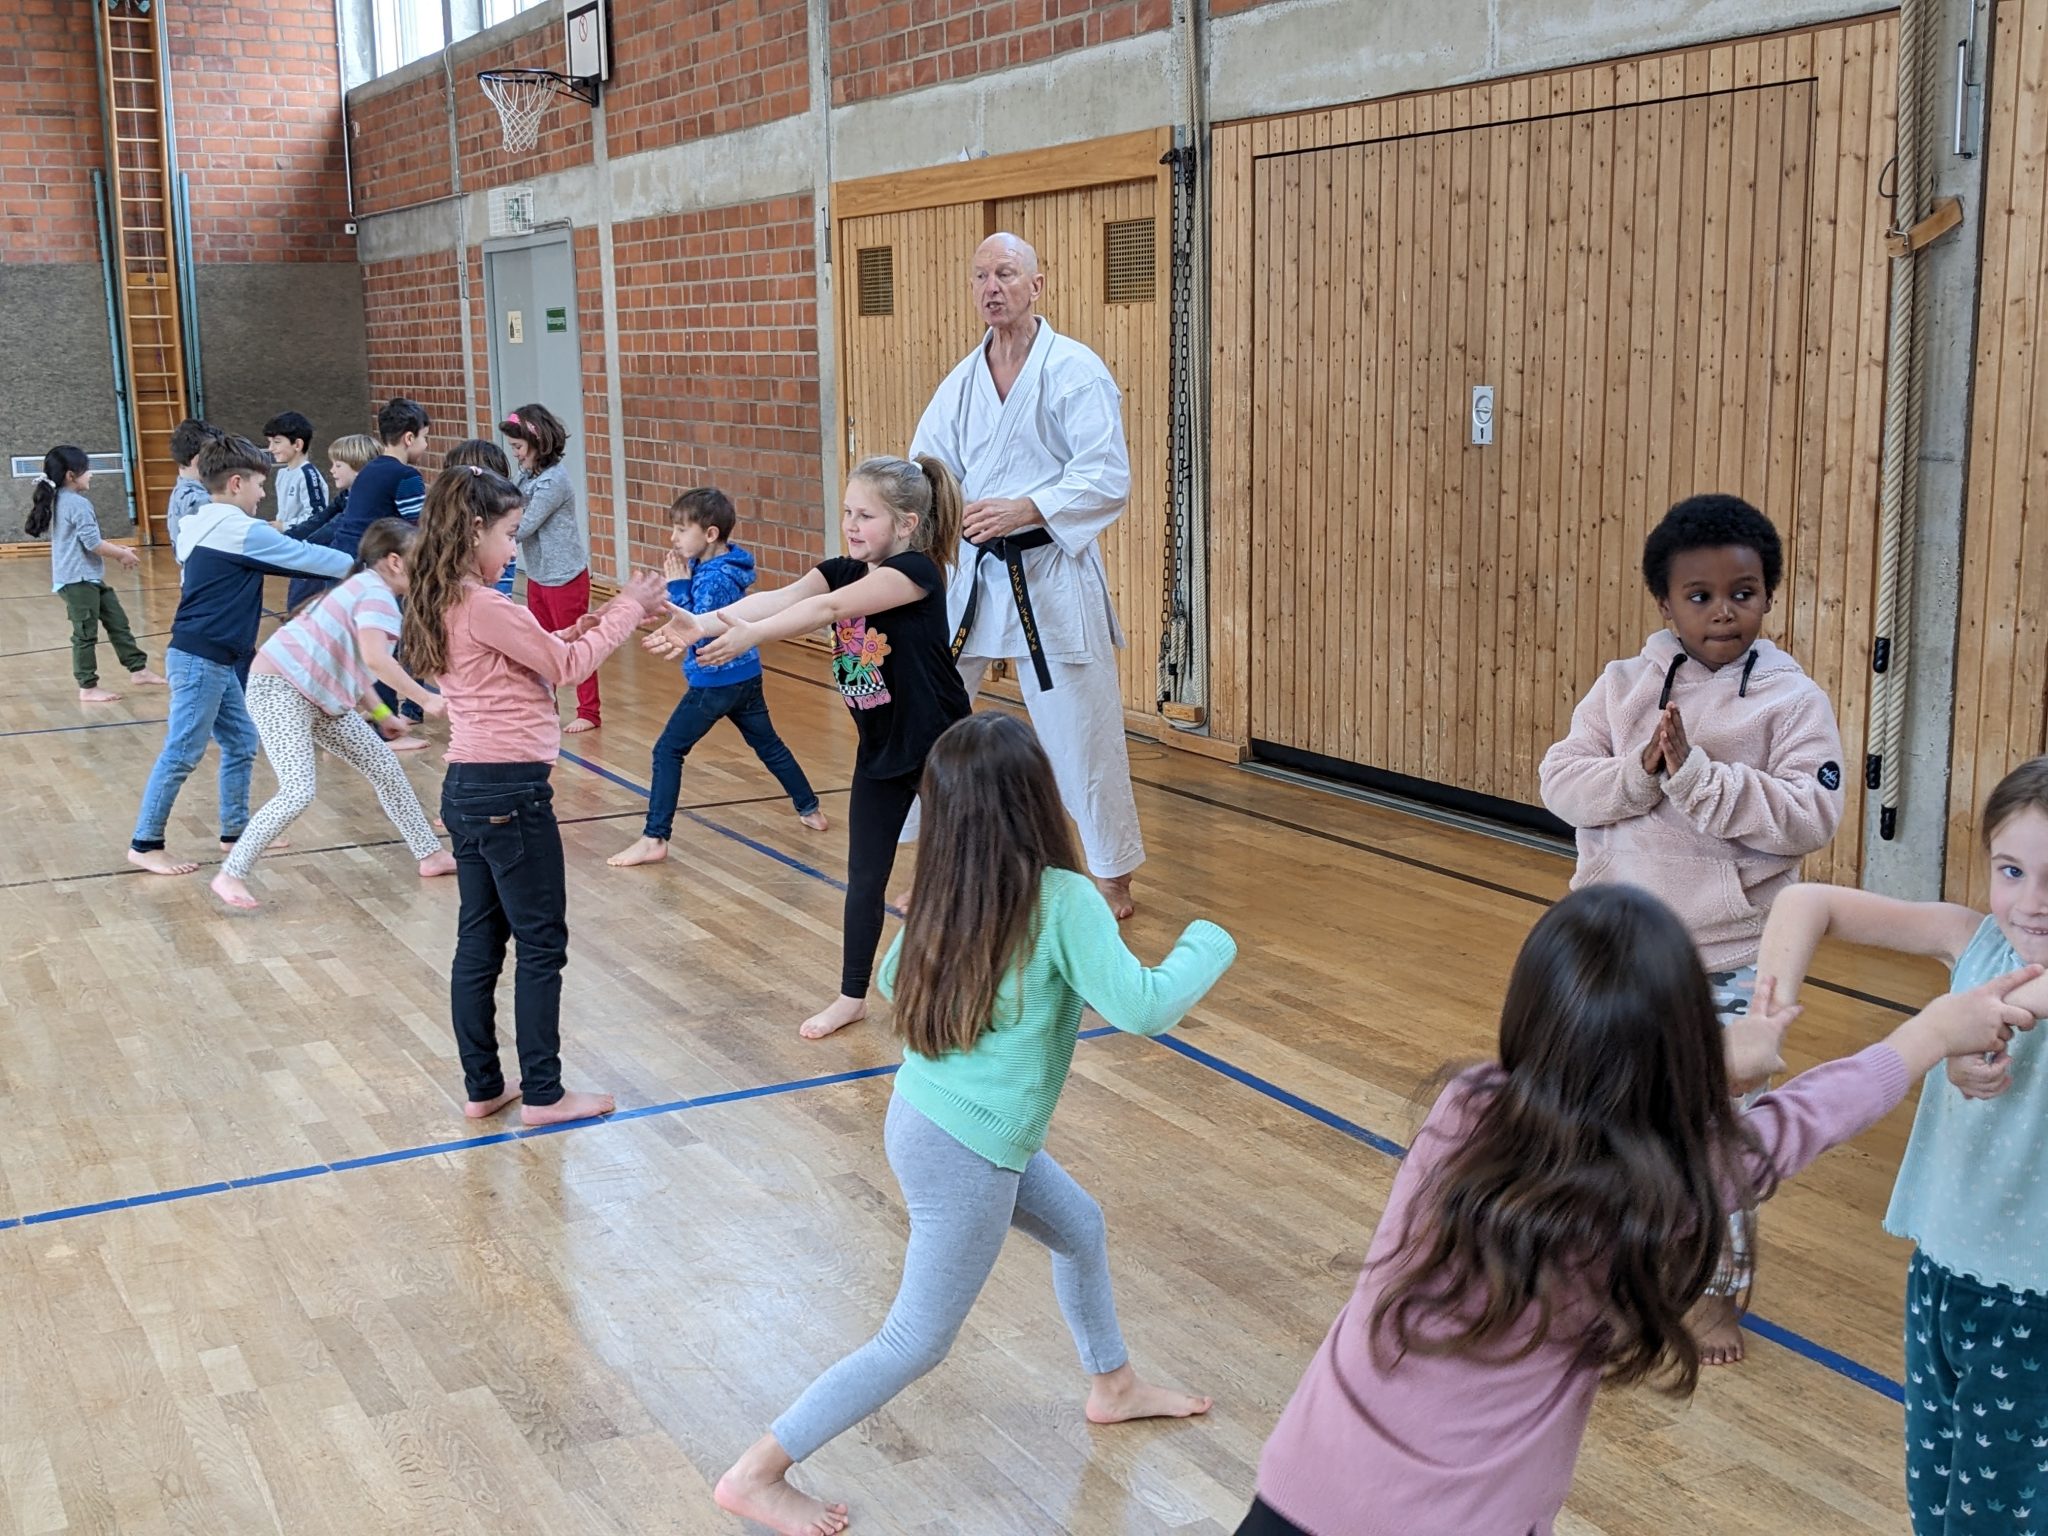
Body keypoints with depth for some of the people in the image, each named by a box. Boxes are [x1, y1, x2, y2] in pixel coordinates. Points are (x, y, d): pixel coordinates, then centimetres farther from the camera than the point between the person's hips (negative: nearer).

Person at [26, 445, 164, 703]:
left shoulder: (61, 502, 15)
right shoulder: (78, 504, -17)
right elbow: (93, 544, -20)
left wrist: (116, 550, 14)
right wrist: (122, 554, -5)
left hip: (88, 578, 10)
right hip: (78, 579, -10)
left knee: (118, 621, 13)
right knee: (86, 633, -3)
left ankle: (138, 670, 17)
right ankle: (88, 688, 4)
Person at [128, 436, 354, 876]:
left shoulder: (208, 526, 15)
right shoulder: (241, 531, -14)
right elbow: (303, 556, -8)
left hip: (215, 660, 10)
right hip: (200, 659, -10)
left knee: (241, 742, 15)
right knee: (183, 753, -4)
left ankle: (235, 831, 22)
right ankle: (144, 844, 1)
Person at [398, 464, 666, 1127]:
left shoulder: (444, 604, 10)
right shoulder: (484, 607, -18)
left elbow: (539, 650, 14)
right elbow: (566, 664, -9)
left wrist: (604, 616, 8)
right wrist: (628, 610, 2)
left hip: (467, 789, 9)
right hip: (510, 791, -9)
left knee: (479, 941, 14)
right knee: (542, 945, 3)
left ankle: (483, 1088, 23)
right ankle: (543, 1094, 11)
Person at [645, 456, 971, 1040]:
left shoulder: (916, 571, -21)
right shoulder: (843, 571, 0)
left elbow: (829, 608, -34)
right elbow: (782, 597, -19)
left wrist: (750, 635, -43)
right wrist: (707, 623, -35)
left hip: (938, 749, -7)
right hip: (879, 749, 7)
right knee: (864, 876, 11)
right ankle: (852, 997, 23)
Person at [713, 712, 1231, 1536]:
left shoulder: (945, 897, -2)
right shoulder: (1064, 900, -22)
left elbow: (893, 979, 12)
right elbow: (1142, 1006, -25)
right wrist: (1208, 944, -8)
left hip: (924, 1118, 8)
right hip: (967, 1153, -8)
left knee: (1080, 1226, 28)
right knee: (917, 1341, 7)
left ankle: (1115, 1387, 49)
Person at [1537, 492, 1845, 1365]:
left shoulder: (1792, 701, -7)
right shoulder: (1623, 686, 2)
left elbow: (1810, 817, -17)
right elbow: (1561, 782, -5)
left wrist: (1699, 774, -25)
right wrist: (1640, 772, -21)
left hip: (1730, 962, -3)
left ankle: (1723, 1294, 27)